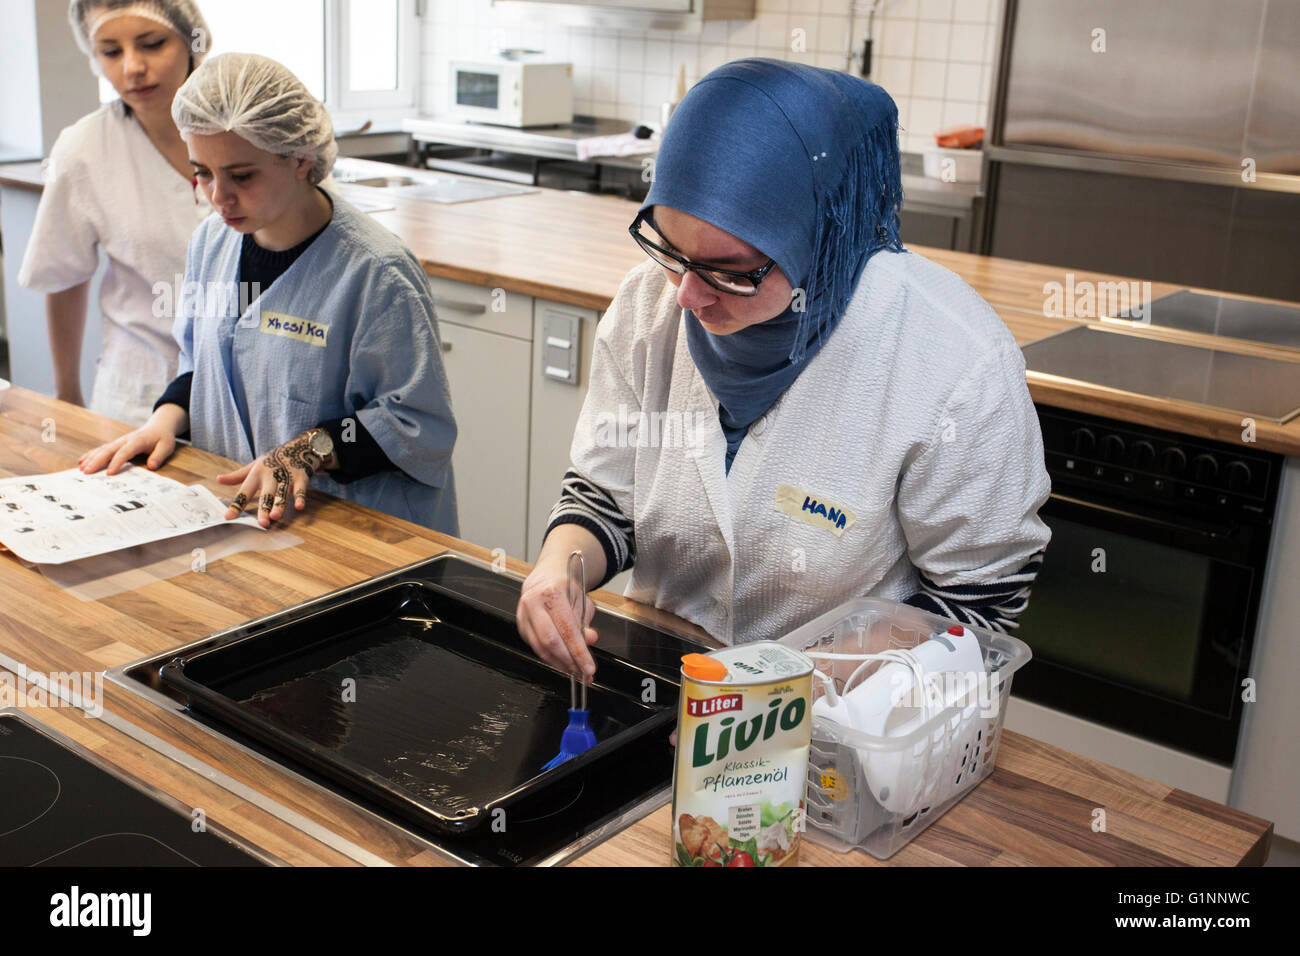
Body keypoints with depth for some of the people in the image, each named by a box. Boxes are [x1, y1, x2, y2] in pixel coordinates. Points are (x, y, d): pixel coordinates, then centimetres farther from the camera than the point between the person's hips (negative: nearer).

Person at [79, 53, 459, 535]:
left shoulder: (377, 271, -14)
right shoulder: (211, 242, 10)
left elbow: (416, 422, -12)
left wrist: (308, 450, -22)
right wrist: (168, 418, 6)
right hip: (226, 509, 6)